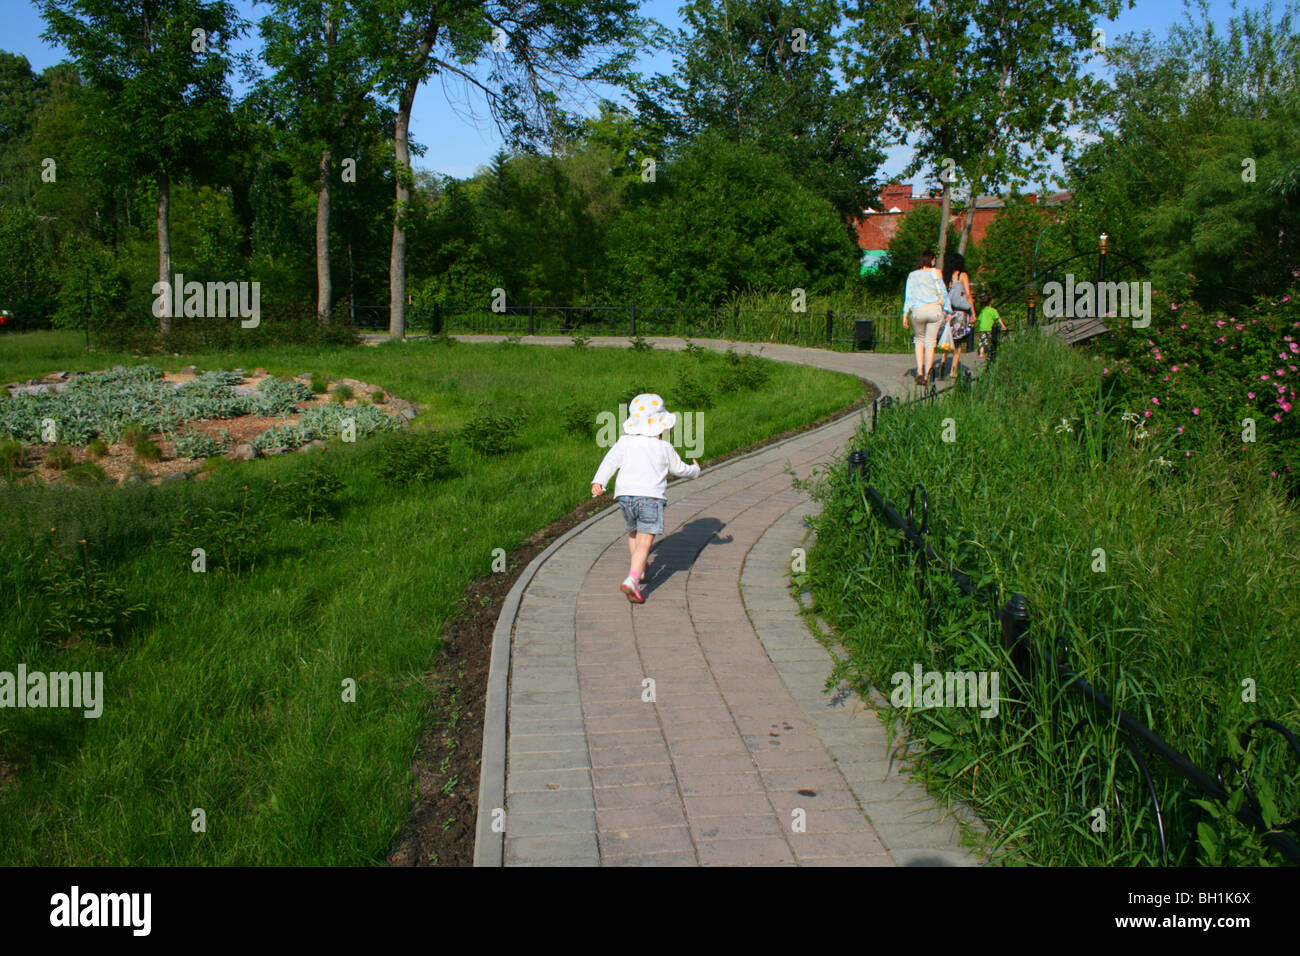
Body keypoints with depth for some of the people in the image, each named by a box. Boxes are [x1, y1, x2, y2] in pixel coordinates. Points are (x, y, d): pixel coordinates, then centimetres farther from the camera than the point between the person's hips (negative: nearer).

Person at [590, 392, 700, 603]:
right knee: (644, 542, -8)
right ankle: (632, 580, -25)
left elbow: (609, 462, -5)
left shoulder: (624, 443, 7)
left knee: (633, 534, 27)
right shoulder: (664, 448, 5)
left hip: (625, 496, 3)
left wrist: (598, 482, -15)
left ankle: (639, 572, 38)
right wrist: (695, 470, 38)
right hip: (651, 498, -3)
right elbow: (679, 469, 17)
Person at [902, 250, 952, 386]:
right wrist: (948, 312, 6)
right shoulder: (935, 273, 2)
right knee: (930, 342, 7)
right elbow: (943, 292, 2)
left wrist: (905, 314, 4)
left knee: (919, 339, 20)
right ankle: (926, 375, 4)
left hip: (918, 311, 1)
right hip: (935, 310, -1)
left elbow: (908, 296, 3)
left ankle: (920, 372, 5)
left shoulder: (912, 275, 7)